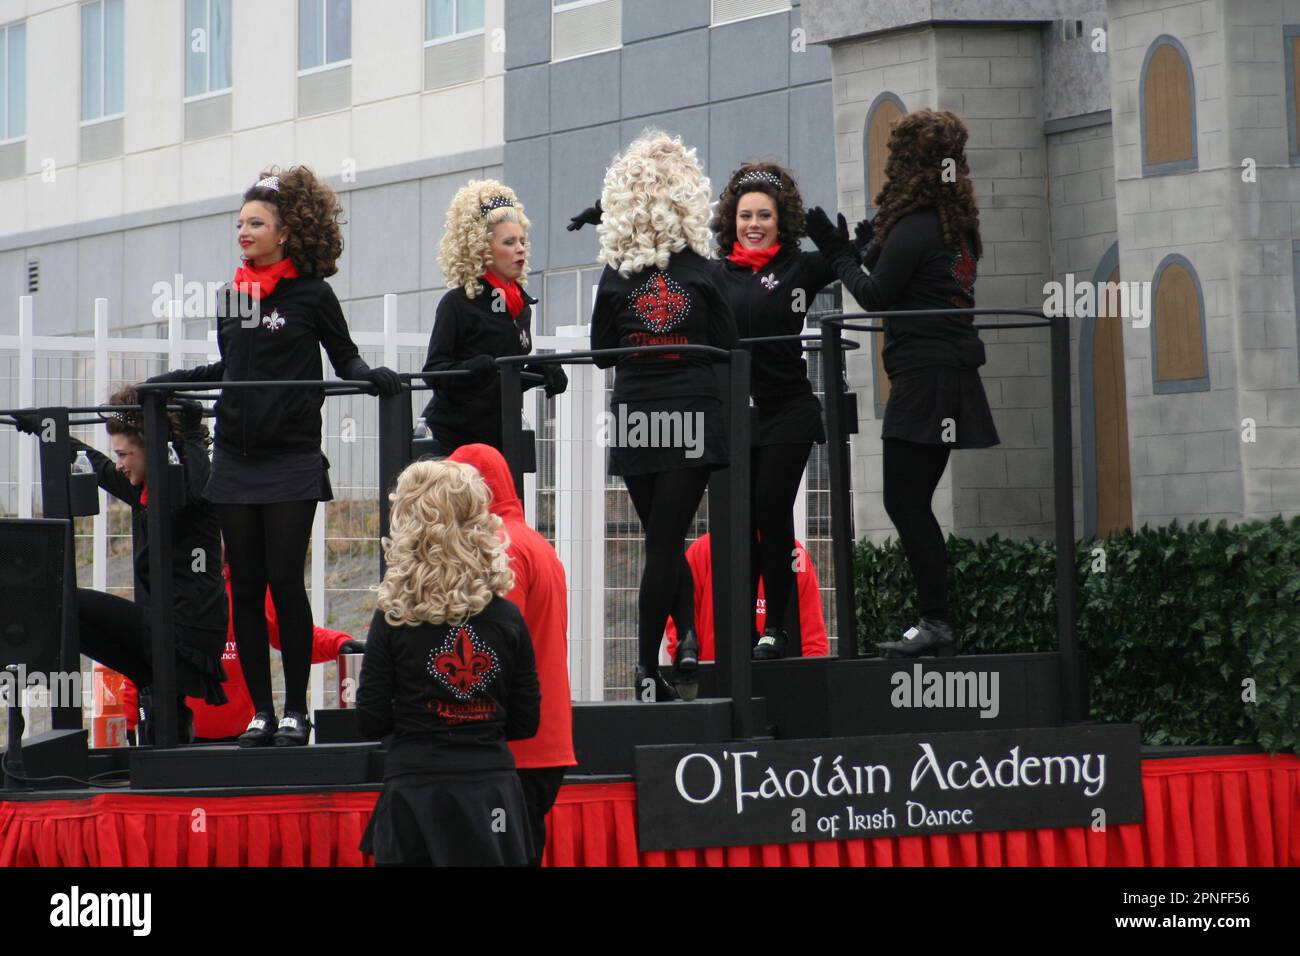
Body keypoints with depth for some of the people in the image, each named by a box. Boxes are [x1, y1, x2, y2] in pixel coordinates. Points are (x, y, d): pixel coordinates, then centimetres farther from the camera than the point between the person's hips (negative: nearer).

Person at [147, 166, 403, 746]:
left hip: (292, 460, -4)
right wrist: (170, 381, 18)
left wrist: (368, 376, -15)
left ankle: (296, 711, 5)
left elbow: (344, 359, 5)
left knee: (285, 582, -6)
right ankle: (261, 711, 11)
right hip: (235, 459, 5)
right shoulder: (232, 298, 11)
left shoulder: (311, 295, -2)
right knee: (245, 586, 4)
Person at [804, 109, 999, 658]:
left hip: (925, 376, -9)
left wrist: (838, 253, 2)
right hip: (955, 373, 9)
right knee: (912, 501, 11)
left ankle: (936, 621, -9)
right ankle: (938, 620, 10)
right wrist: (858, 250, 18)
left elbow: (876, 297, -10)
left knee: (905, 501, -7)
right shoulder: (956, 227, 15)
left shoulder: (914, 227, -12)